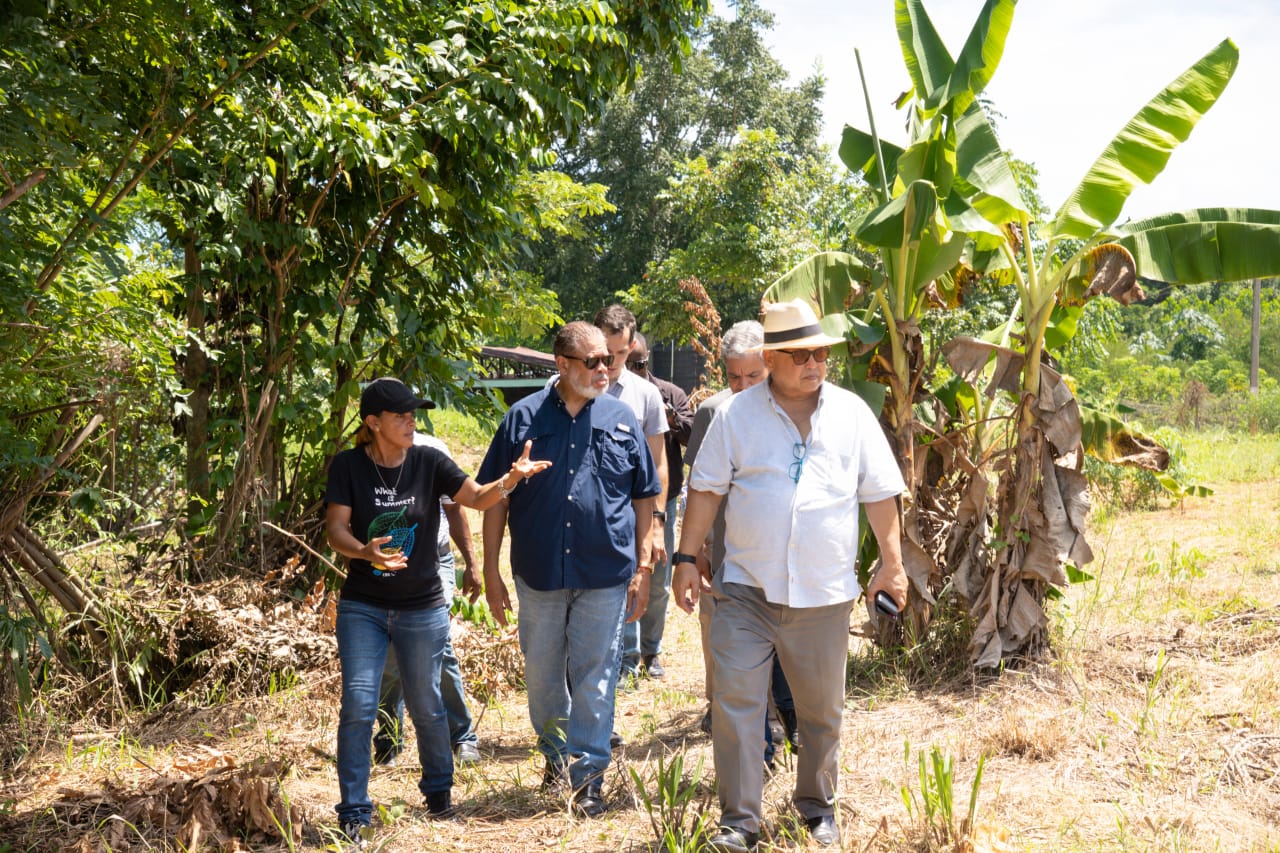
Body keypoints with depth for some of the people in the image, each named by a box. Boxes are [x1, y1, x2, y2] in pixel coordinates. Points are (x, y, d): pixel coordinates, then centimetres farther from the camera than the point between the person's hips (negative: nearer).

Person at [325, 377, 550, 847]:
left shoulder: (428, 462, -5)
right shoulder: (348, 466, -7)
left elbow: (477, 497, -10)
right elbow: (335, 528, -13)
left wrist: (510, 478, -31)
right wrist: (365, 551, -33)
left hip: (422, 608, 1)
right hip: (362, 607, -1)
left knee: (426, 706, 11)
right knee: (358, 705, -6)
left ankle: (439, 788, 36)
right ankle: (353, 813, 4)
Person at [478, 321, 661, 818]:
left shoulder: (622, 419, 3)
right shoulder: (524, 417, 0)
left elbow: (645, 496, 8)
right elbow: (494, 498, 3)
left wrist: (643, 568, 4)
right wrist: (491, 571, 0)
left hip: (605, 574, -1)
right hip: (539, 573, 1)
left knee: (594, 679, 2)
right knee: (542, 675, 14)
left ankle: (587, 776, 11)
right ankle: (555, 754, 36)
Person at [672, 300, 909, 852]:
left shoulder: (852, 414, 4)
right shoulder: (737, 414, -1)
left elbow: (880, 494, 8)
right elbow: (706, 489, 3)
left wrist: (892, 563, 5)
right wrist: (686, 559, -2)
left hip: (824, 593, 2)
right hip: (747, 588, -1)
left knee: (822, 710, 13)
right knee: (734, 702, -7)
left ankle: (817, 806, 32)